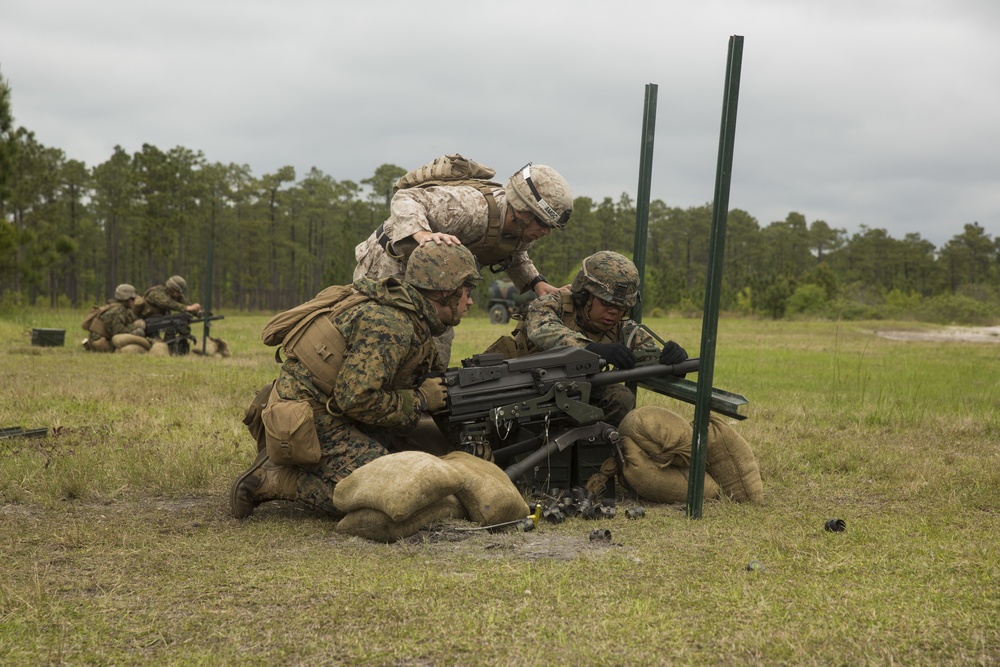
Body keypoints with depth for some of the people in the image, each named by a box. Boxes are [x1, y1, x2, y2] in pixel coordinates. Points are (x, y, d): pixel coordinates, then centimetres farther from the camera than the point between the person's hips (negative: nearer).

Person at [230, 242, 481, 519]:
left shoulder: (414, 320, 9)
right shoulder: (390, 325, -22)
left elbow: (438, 379, 21)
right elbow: (357, 399, -25)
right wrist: (420, 401, -14)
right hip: (311, 419, -10)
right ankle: (272, 479, -9)